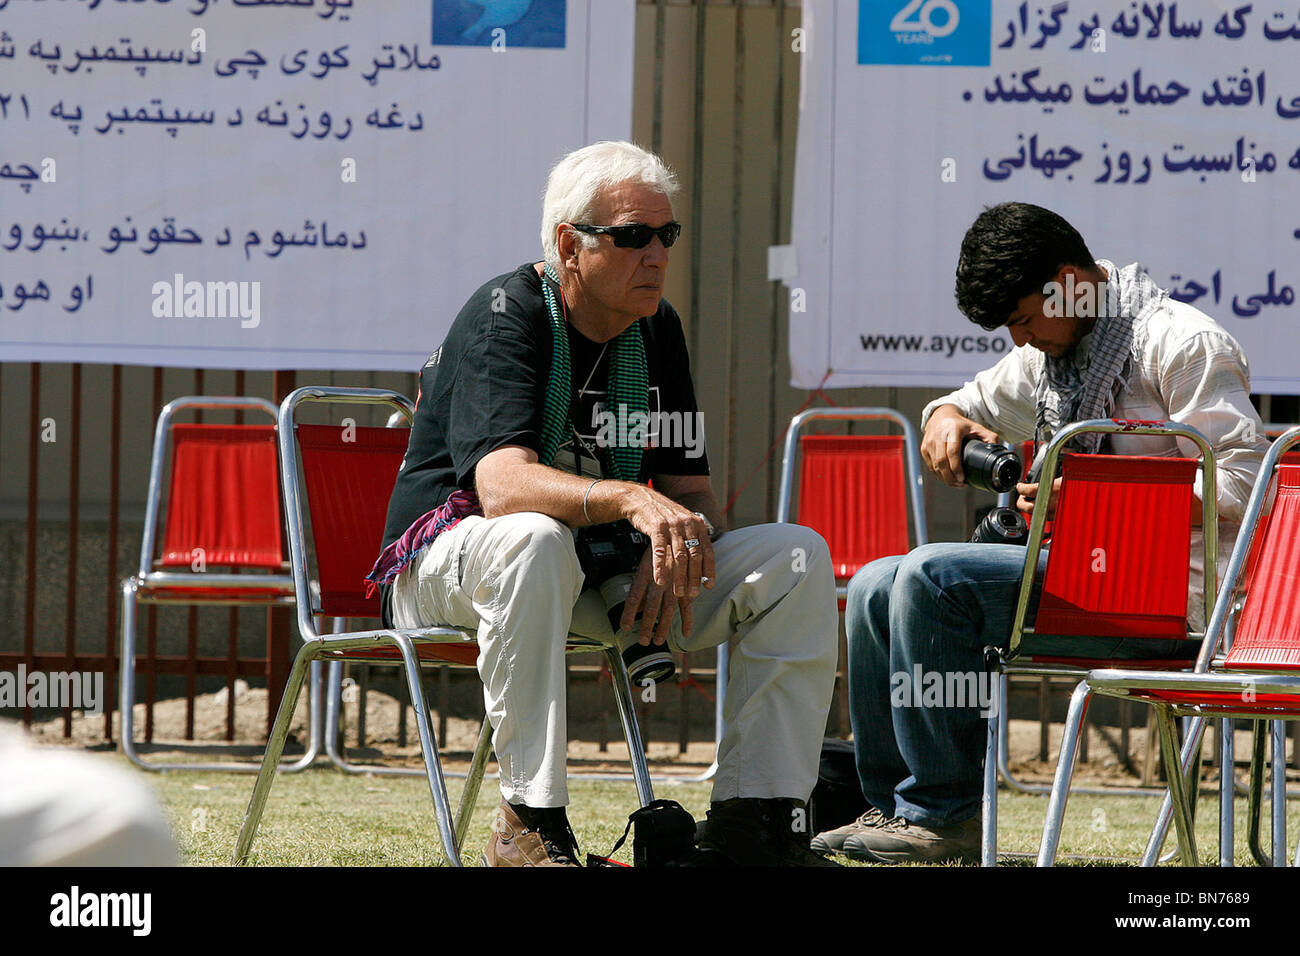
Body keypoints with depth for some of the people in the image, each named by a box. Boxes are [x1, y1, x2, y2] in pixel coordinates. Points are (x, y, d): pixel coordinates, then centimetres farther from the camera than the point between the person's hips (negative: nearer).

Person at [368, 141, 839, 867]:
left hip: (599, 573, 7)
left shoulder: (656, 329, 6)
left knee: (797, 558, -9)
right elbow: (505, 486, -32)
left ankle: (755, 824, -15)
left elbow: (692, 492, 6)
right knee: (534, 540, -42)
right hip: (445, 573, -7)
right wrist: (633, 501, -48)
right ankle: (532, 823, -35)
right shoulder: (506, 318, -17)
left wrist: (681, 542, -19)